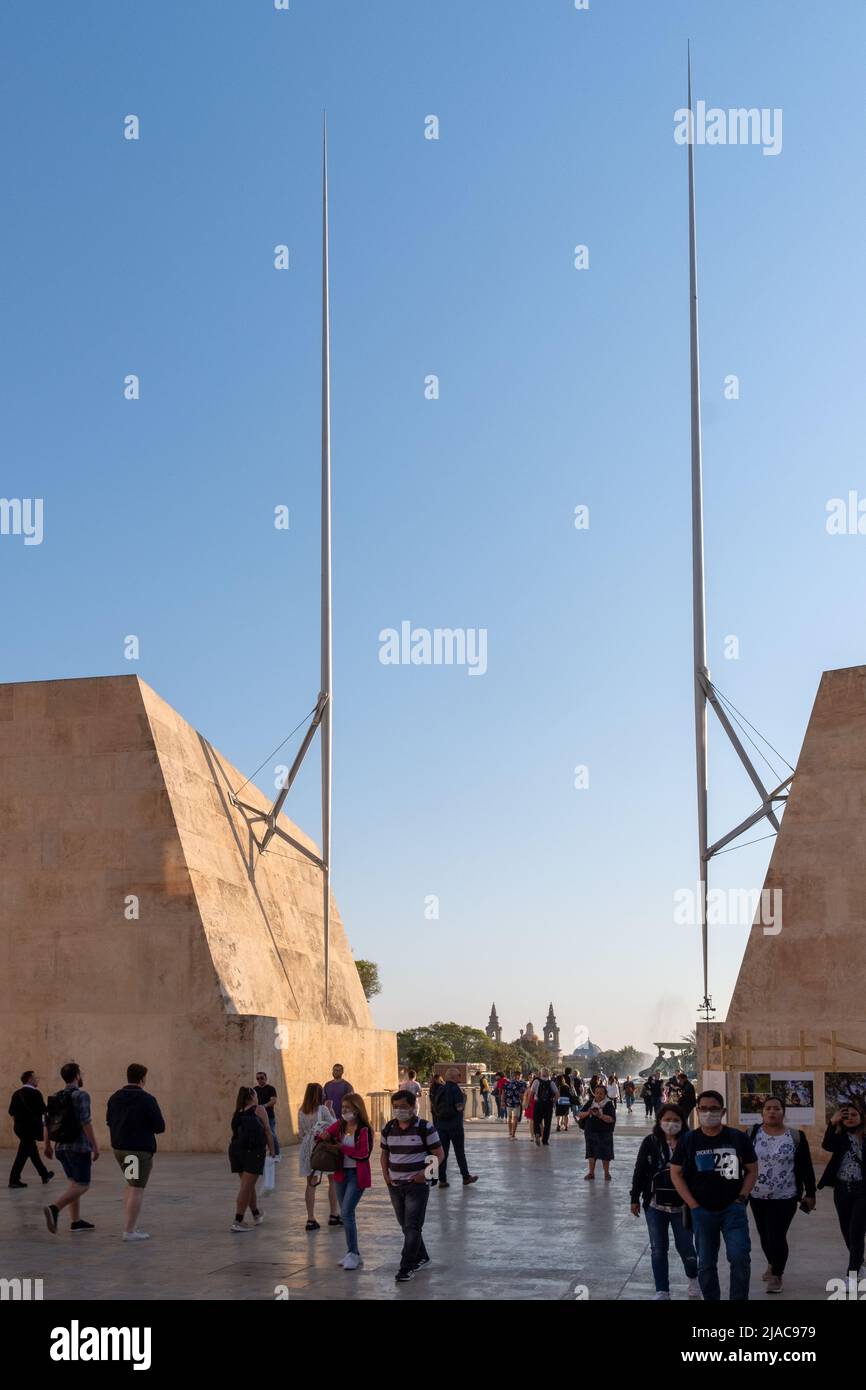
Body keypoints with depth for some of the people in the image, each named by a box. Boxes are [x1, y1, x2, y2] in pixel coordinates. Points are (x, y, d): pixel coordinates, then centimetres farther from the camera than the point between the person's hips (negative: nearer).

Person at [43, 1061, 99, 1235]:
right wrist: (95, 1146, -15)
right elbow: (86, 1122, -18)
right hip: (79, 1147, -8)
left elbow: (48, 1123, 11)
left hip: (62, 1147, 8)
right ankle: (54, 1209, -24)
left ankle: (76, 1221, 13)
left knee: (74, 1183, 16)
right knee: (82, 1185, -6)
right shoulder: (81, 1095, -13)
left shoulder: (56, 1097, 9)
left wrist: (48, 1145, 21)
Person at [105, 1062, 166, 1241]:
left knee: (131, 1184, 22)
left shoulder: (114, 1098, 6)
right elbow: (160, 1127, -12)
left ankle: (129, 1224, 22)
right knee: (137, 1188, -1)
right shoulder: (147, 1099, -13)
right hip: (140, 1150, -7)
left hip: (119, 1148, 7)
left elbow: (109, 1121, 16)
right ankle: (130, 1231, -1)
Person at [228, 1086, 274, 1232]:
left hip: (236, 1149, 6)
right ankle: (237, 1222, -6)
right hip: (253, 1151, -6)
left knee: (248, 1185, 19)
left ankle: (256, 1214, 36)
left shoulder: (238, 1113, 18)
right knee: (247, 1187, -4)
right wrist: (272, 1150, 3)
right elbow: (267, 1131, 0)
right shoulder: (258, 1109, 4)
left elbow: (234, 1133, 10)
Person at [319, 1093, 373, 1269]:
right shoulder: (340, 1125, 5)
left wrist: (341, 1147, -15)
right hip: (342, 1173, 7)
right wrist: (325, 1136, -9)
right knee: (345, 1214, 12)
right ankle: (352, 1253, 22)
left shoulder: (364, 1129, -14)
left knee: (347, 1213, -13)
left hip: (357, 1175, -7)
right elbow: (326, 1134, 15)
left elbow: (363, 1153, -19)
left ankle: (353, 1253, -5)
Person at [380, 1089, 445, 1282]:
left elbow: (439, 1154, -7)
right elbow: (384, 1154, 18)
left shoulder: (425, 1128, -10)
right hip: (395, 1185, 6)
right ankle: (421, 1258, 32)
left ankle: (406, 1268, -5)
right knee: (406, 1226, 15)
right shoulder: (388, 1129, 5)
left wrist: (425, 1173, -18)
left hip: (417, 1185, -6)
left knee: (412, 1227, -8)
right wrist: (385, 1174, 4)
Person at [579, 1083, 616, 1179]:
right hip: (590, 1131, 3)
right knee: (591, 1153, 10)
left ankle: (606, 1173, 18)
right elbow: (580, 1114, 4)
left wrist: (600, 1115, -28)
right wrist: (587, 1113, -16)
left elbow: (611, 1119, -18)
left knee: (605, 1154, 3)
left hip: (604, 1133, -3)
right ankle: (591, 1173, 20)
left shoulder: (609, 1104, -8)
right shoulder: (589, 1102, 4)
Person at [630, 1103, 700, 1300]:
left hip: (682, 1205, -1)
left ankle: (693, 1279, 36)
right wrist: (635, 1198, 2)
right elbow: (640, 1171, 2)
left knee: (685, 1247, 7)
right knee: (658, 1249, 7)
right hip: (655, 1205, 1)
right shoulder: (650, 1142, -4)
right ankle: (662, 1290, 19)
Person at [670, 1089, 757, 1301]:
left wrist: (741, 1198, -4)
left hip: (733, 1208, -1)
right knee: (706, 1263, 9)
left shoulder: (739, 1138, -2)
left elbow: (752, 1170, 7)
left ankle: (738, 1299, 0)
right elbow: (676, 1173, 3)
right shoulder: (688, 1140, -2)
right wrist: (693, 1204, -4)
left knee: (739, 1257, -14)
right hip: (702, 1211, 1)